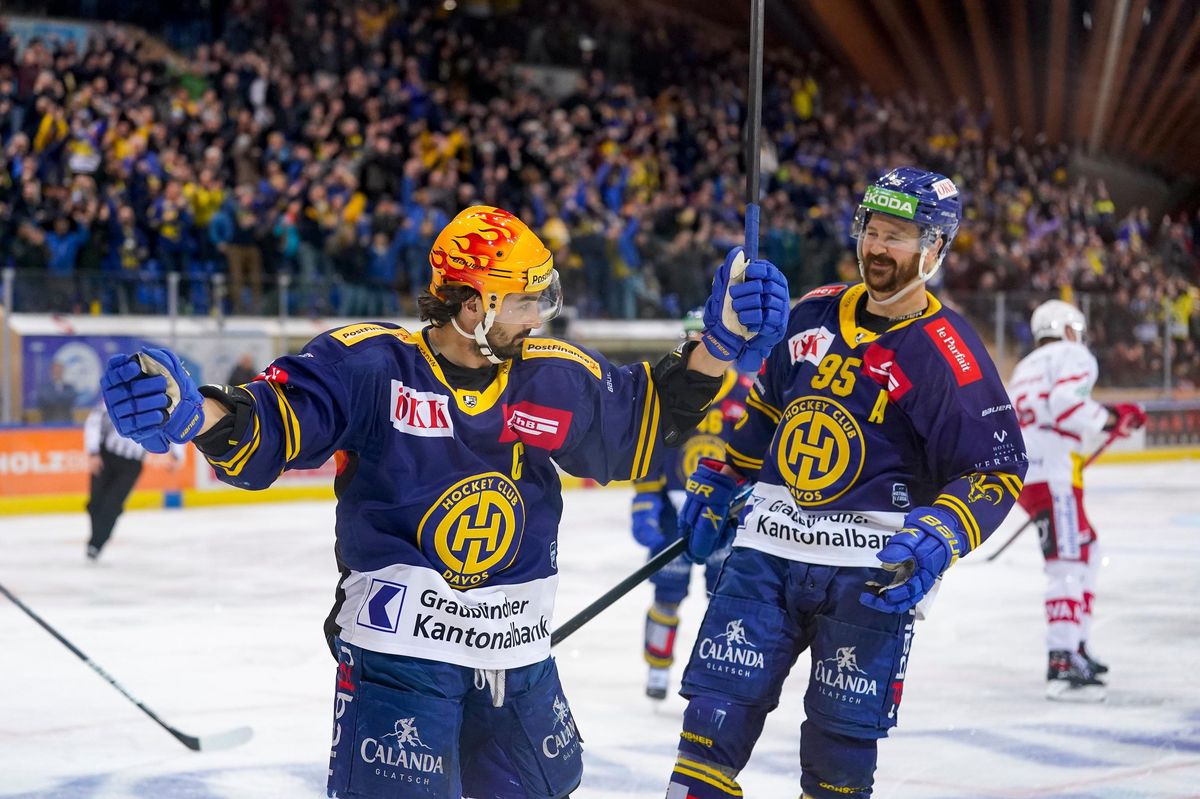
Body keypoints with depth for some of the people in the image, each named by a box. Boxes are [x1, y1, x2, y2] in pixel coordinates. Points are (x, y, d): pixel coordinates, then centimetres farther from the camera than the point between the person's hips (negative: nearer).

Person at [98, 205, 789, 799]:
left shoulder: (557, 376, 3)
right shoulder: (369, 365, -12)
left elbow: (649, 423, 13)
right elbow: (264, 434, -17)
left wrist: (723, 339, 2)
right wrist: (189, 409, -37)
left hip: (518, 655, 6)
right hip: (398, 649, -6)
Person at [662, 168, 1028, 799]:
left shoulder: (948, 356, -9)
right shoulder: (813, 315, 8)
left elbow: (997, 469, -9)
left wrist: (937, 539, -23)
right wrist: (719, 484, 23)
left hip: (871, 571, -4)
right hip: (766, 545, 4)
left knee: (842, 737, 2)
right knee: (716, 713, 1)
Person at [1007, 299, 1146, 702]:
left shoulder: (1024, 368, 30)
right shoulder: (1072, 356, 2)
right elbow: (1066, 403, -16)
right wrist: (1109, 418, -6)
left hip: (1020, 472, 10)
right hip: (1052, 471, -10)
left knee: (1087, 551, 21)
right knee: (1068, 562, -18)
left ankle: (1075, 648, 22)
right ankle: (1062, 665, -30)